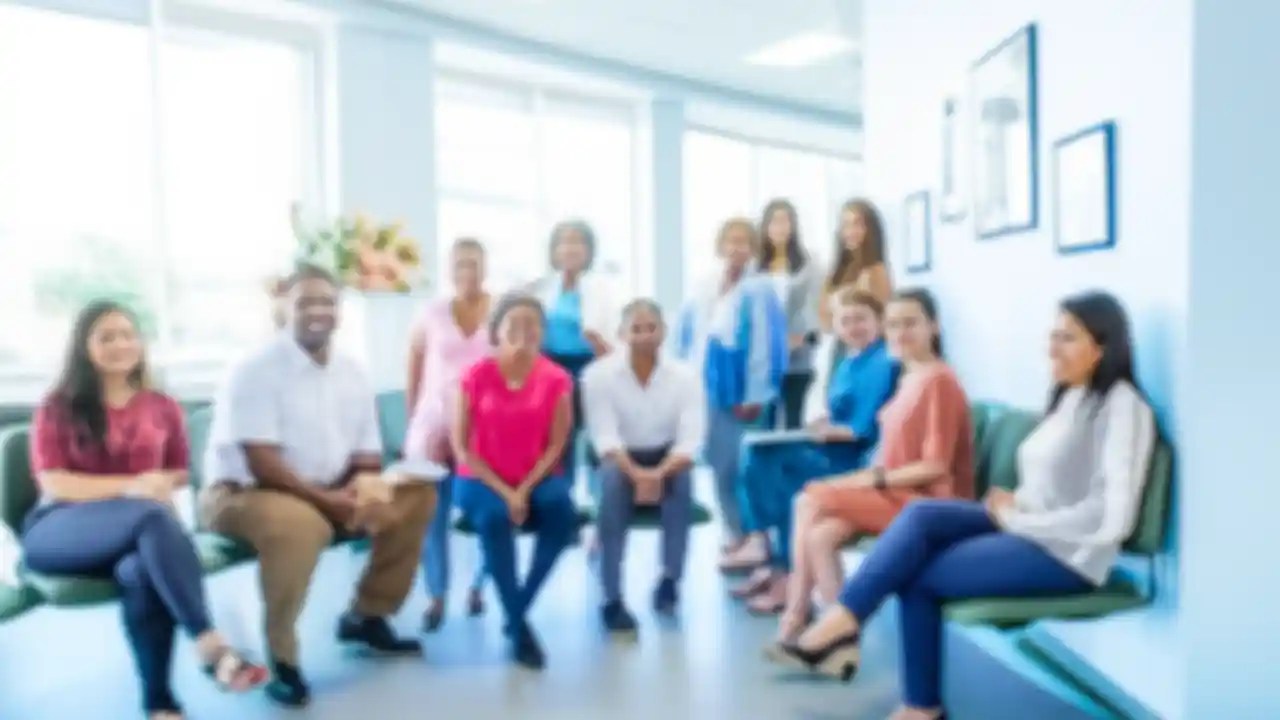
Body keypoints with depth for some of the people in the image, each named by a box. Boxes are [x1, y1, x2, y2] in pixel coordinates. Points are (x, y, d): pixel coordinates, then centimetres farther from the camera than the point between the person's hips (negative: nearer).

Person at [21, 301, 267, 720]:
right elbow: (53, 484, -4)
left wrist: (161, 488, -6)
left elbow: (178, 476, 18)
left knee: (141, 571, -38)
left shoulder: (162, 408, 15)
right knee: (151, 516, -37)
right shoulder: (59, 408, 7)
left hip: (136, 534, 2)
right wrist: (129, 488, -17)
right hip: (59, 531, -2)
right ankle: (210, 646, -45)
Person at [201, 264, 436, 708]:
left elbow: (366, 456, 6)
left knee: (417, 496, -4)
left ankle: (367, 617, 9)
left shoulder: (350, 373, 4)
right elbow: (261, 464, -23)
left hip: (329, 492, 7)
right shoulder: (256, 370, -16)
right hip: (244, 492, -7)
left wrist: (365, 484, -17)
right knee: (296, 522, -40)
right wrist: (328, 500, -29)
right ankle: (281, 656, -17)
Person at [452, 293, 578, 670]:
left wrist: (525, 490, -16)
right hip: (483, 478, -1)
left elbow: (555, 445, -2)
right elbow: (461, 445, -6)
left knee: (563, 510, -30)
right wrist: (501, 490, -15)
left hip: (536, 478, 1)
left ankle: (518, 607, -11)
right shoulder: (476, 376, -5)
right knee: (494, 517, -33)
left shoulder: (556, 379, -3)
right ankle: (518, 626, -19)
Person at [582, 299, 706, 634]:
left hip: (667, 458, 1)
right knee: (612, 477, -34)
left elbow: (690, 442, -17)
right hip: (621, 459, -1)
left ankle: (670, 578, -17)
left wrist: (658, 474, -35)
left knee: (682, 475, -33)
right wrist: (637, 474, -36)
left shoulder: (684, 376, -10)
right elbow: (605, 439, -19)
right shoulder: (598, 374, -14)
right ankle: (613, 598, -32)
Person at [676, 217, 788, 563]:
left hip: (739, 393, -6)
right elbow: (686, 339, 17)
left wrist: (756, 396, -16)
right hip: (705, 390, 6)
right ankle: (737, 535, 24)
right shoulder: (703, 292, 13)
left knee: (741, 466, -3)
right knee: (720, 466, 11)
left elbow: (766, 345, -12)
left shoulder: (758, 291, -7)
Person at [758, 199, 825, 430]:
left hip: (797, 360, -1)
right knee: (765, 422, 3)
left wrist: (804, 336, -17)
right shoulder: (756, 267, 8)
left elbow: (812, 306, -1)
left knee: (792, 421, 5)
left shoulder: (808, 266, 5)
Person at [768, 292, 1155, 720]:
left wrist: (1017, 519, -17)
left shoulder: (1121, 405, -14)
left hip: (1068, 552, -8)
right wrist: (1013, 505, -5)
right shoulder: (1068, 396, 13)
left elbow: (1112, 517, -23)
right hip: (1028, 528, 8)